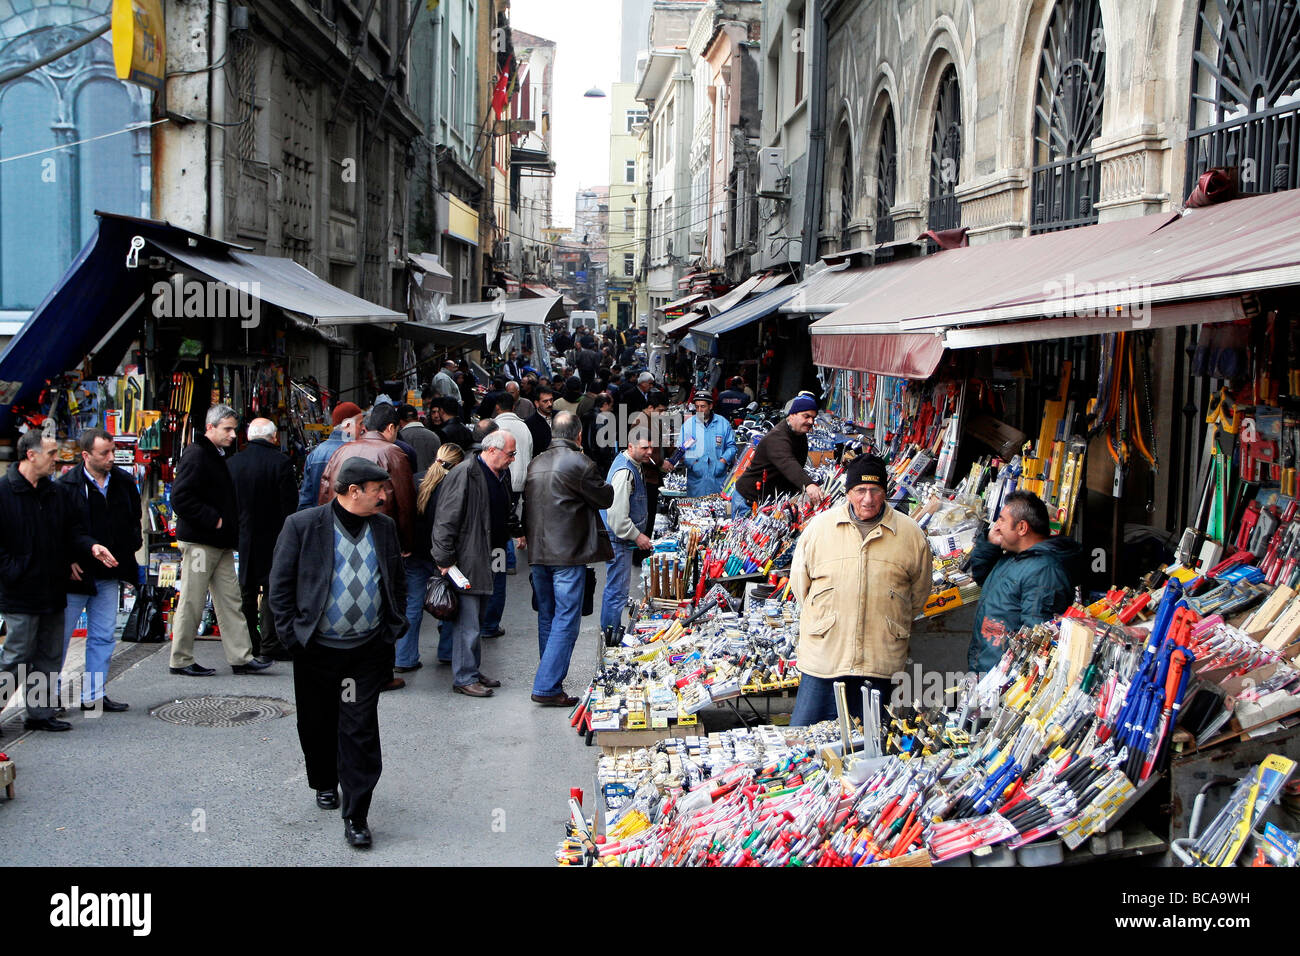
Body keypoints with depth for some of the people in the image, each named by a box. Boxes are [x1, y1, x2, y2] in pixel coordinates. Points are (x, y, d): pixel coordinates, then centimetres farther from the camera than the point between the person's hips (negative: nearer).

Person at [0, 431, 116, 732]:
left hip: (53, 592, 7)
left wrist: (91, 547, -6)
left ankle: (41, 712, 22)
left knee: (50, 657, 12)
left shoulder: (59, 493, 10)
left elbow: (73, 530, 13)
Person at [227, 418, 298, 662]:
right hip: (273, 537, -4)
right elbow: (290, 504, -11)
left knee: (247, 590, 12)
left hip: (243, 536, 4)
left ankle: (249, 643, 16)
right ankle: (270, 645, 1)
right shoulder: (280, 462, -11)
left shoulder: (232, 463, 1)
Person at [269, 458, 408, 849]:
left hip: (368, 651, 1)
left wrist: (393, 628, 9)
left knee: (360, 730, -2)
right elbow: (280, 584, -3)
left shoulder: (384, 527, 5)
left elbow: (397, 582, 15)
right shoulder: (302, 525, -7)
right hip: (317, 650, -1)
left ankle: (356, 815, 5)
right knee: (318, 725, 15)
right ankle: (325, 784, 41)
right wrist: (292, 634, -6)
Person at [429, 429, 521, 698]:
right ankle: (464, 678, 3)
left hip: (484, 559, 9)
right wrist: (445, 559, -19)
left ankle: (473, 672, 26)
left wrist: (516, 532, 16)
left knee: (476, 622, 17)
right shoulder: (464, 474, -16)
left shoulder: (499, 476, 12)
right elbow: (446, 519, -18)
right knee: (468, 623, -5)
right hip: (465, 562, -9)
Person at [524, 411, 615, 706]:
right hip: (568, 554, -7)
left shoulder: (535, 464, 10)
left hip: (537, 553, 7)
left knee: (547, 618, 17)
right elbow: (605, 498, -2)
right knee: (566, 621, -3)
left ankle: (550, 682, 26)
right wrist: (608, 485, 15)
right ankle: (547, 687, -7)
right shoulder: (578, 463, -13)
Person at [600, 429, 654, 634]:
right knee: (618, 590, -6)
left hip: (623, 537, 11)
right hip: (618, 539, -11)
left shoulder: (633, 466, 10)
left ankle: (609, 631, 33)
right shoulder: (624, 472, -24)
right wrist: (637, 536, -18)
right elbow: (617, 515, -27)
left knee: (615, 588, 21)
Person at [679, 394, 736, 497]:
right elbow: (682, 449, 3)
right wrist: (692, 463, -11)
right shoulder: (687, 424, 6)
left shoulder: (723, 423, 7)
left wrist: (723, 461, -7)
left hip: (718, 477, 0)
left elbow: (731, 446, 9)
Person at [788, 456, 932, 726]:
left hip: (880, 661, 0)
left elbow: (919, 592, 15)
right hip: (823, 656, 0)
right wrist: (820, 618, 10)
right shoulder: (820, 526, 2)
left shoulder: (910, 534, 3)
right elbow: (799, 580, 12)